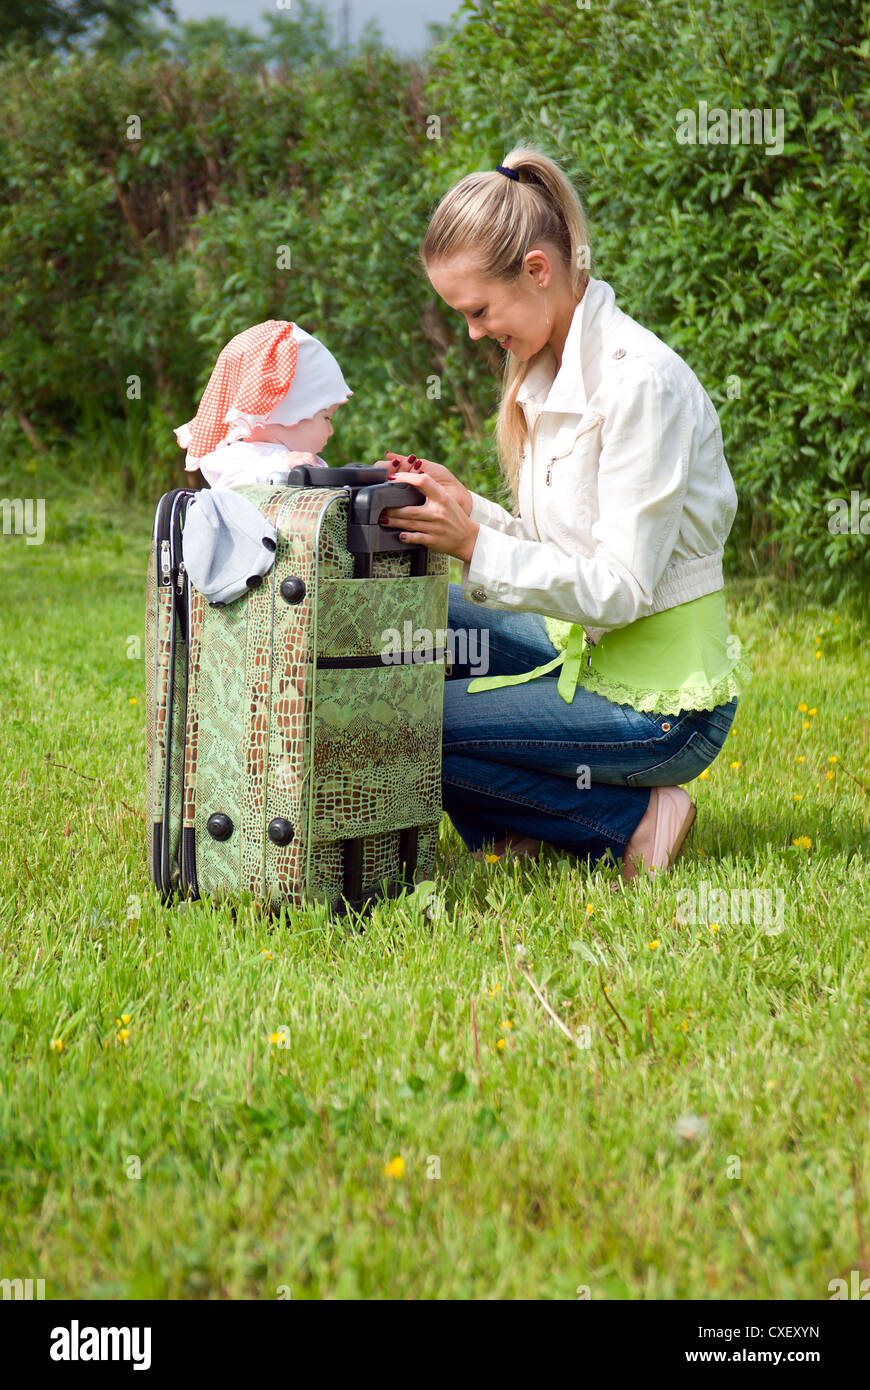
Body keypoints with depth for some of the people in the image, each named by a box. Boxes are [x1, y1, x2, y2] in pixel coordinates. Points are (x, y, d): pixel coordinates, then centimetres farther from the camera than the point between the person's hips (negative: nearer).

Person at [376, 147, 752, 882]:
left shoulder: (640, 380, -21)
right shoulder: (549, 366, 6)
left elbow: (619, 587, -23)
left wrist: (476, 545, -26)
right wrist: (464, 507, -5)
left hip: (659, 709, -9)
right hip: (588, 651, 9)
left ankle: (630, 820, -4)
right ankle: (516, 818, 9)